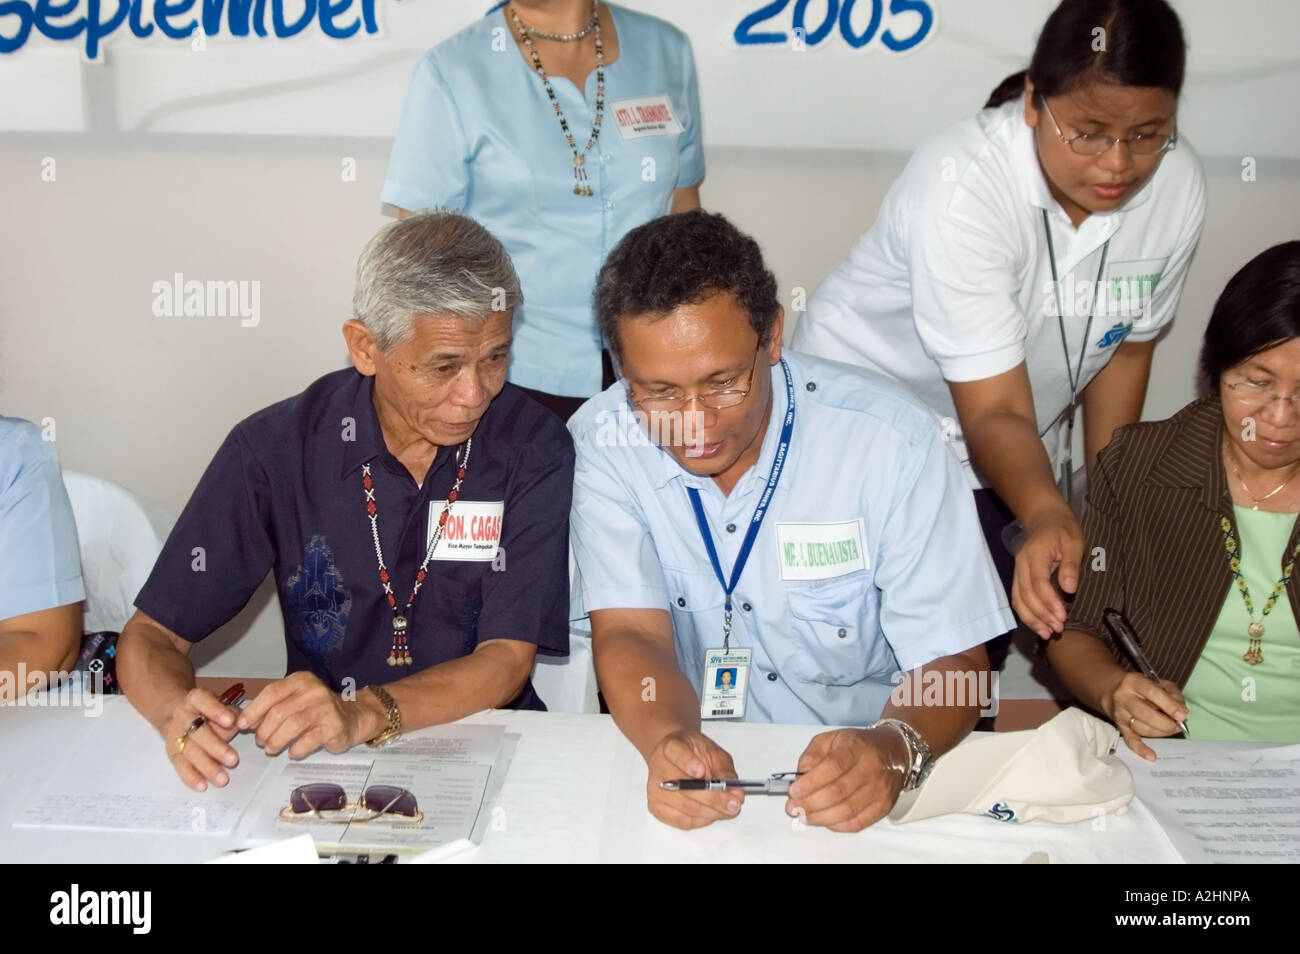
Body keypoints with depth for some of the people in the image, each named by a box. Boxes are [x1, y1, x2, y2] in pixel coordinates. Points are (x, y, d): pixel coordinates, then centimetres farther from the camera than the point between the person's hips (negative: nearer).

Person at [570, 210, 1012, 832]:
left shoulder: (891, 441, -13)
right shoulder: (603, 442, -9)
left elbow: (952, 661, -11)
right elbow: (630, 633, -12)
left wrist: (894, 749, -31)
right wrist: (667, 739, -33)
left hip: (859, 780, 1)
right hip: (686, 769, 0)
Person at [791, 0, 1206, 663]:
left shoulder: (1178, 184, -14)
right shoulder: (963, 187, -31)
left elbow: (1126, 347, 1)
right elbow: (994, 413, -32)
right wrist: (1047, 516, -50)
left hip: (1018, 439, 5)